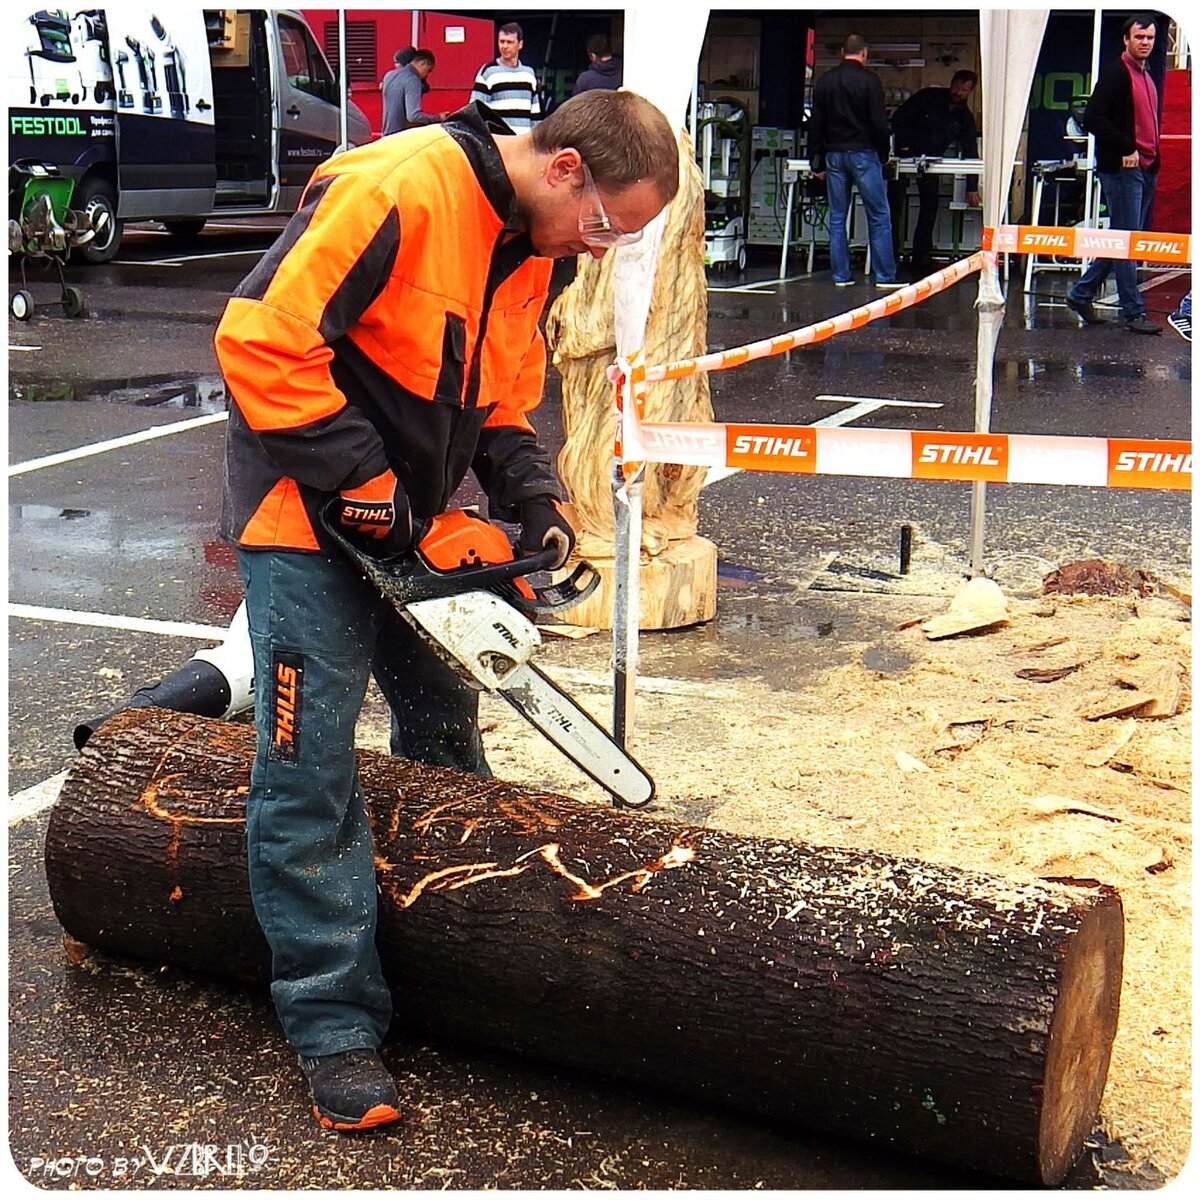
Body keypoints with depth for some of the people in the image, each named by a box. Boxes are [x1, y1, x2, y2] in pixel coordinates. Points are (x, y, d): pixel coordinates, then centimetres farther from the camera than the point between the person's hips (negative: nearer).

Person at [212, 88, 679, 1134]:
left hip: (412, 526, 9)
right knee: (311, 771, -6)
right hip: (309, 517, -9)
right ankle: (335, 1029, 2)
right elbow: (263, 340, -28)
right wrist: (364, 485, -24)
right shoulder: (399, 189, -24)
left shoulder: (529, 246, 4)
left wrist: (535, 501, -5)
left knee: (447, 736, 17)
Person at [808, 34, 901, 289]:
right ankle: (885, 276, -2)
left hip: (834, 155, 4)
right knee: (879, 217, 0)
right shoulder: (869, 80, -7)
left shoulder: (825, 81, 8)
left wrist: (817, 162, 14)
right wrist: (883, 155, 4)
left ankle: (841, 275, 7)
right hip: (863, 153, -4)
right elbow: (879, 122, -10)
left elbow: (815, 125, 10)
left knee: (837, 218, 8)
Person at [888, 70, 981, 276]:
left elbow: (970, 151, -1)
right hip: (906, 156, -4)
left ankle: (922, 259, 6)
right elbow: (899, 117, -7)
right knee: (894, 202, -9)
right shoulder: (928, 97, -9)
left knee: (930, 207, 0)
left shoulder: (965, 117, 0)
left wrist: (972, 187, -7)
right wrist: (903, 146, -16)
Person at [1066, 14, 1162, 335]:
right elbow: (1094, 119, -18)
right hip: (1122, 168, -9)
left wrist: (1153, 158, 11)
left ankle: (1081, 294, 22)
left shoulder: (1147, 78, 19)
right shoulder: (1115, 74, -8)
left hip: (1145, 168, 9)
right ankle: (1133, 312, -3)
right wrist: (1126, 149, -20)